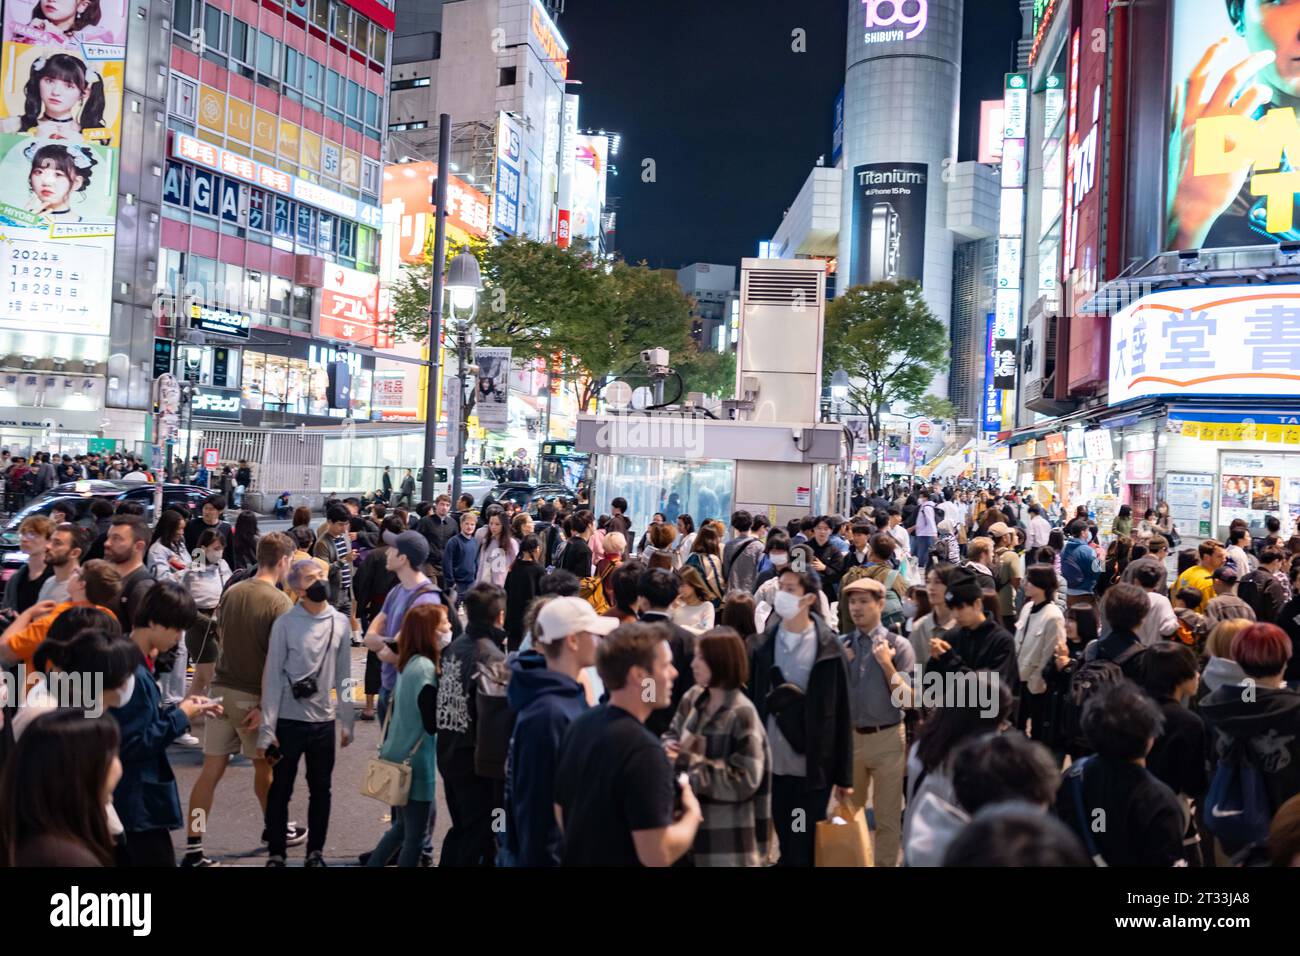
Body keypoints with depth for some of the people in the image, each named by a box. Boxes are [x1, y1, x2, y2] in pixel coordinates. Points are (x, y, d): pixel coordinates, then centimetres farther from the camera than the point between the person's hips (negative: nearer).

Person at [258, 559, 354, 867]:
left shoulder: (340, 622, 1)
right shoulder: (285, 623, -9)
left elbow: (343, 676, 6)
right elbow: (272, 677, -8)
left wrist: (347, 721, 7)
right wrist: (267, 729, -10)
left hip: (324, 721, 3)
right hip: (289, 721, -3)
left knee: (321, 790, 12)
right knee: (280, 790, 8)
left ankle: (315, 851, 27)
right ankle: (276, 852, 23)